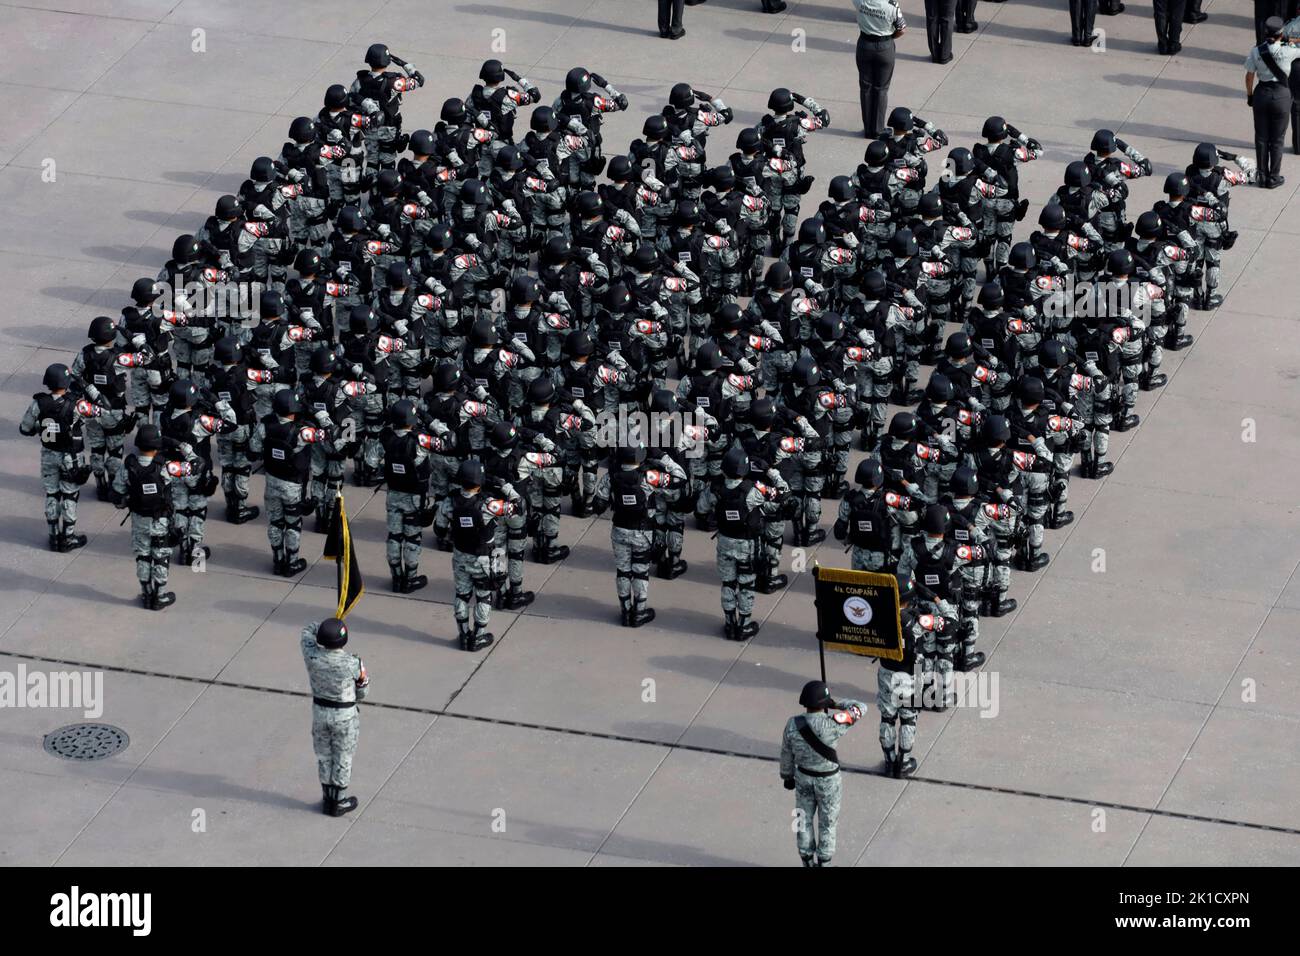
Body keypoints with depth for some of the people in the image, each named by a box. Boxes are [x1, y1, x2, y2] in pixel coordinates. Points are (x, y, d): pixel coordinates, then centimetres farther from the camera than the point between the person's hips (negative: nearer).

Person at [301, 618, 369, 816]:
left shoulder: (311, 655, -19)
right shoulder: (353, 664, -26)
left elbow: (308, 631, 3)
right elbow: (362, 689, -7)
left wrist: (325, 626, 13)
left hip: (319, 710, 3)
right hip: (345, 715, -3)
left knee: (324, 757, 19)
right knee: (342, 759, 14)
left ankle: (328, 799, 31)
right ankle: (338, 803, 24)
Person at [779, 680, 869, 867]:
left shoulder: (793, 724, -20)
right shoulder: (831, 724, -31)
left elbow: (786, 754, -5)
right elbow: (860, 708, -17)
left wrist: (787, 776, 12)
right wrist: (837, 704, -3)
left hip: (803, 777, 3)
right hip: (828, 781, -3)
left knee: (804, 820, 21)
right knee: (827, 823, 16)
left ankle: (808, 865, 33)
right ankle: (823, 865, 28)